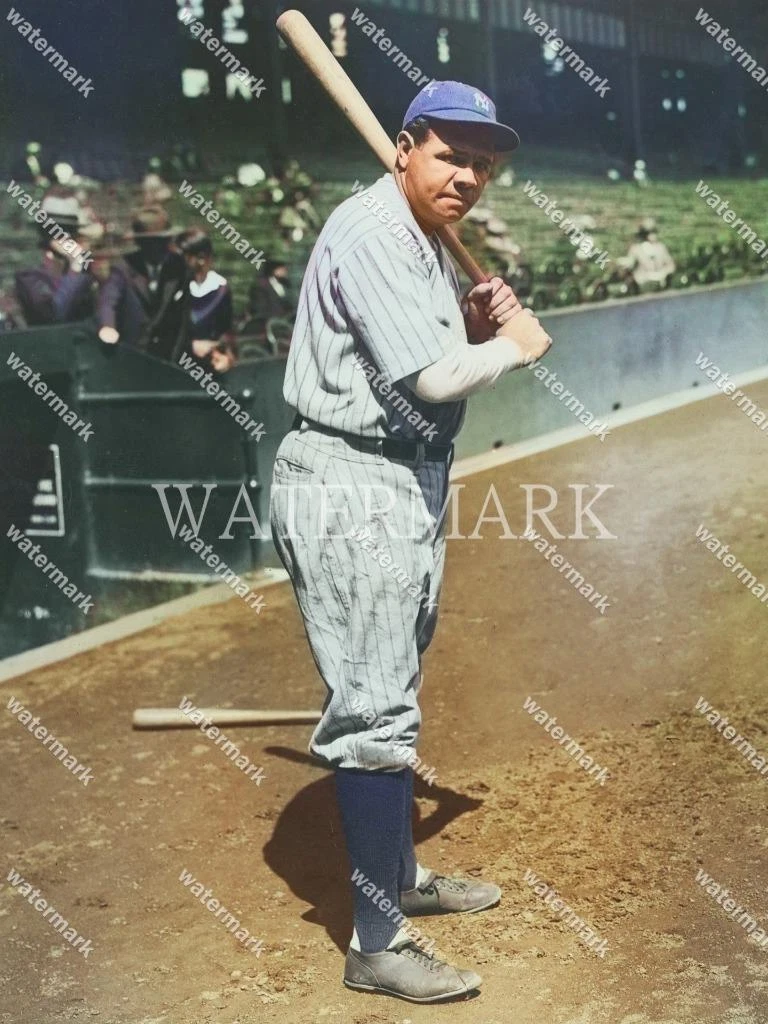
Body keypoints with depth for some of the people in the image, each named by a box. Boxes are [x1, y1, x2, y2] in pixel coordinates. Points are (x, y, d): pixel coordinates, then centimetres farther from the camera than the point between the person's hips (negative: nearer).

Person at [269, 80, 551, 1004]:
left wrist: (476, 322, 1)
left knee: (392, 693, 20)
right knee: (373, 710, -7)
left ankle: (399, 874, 37)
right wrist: (514, 342, -8)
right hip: (349, 487, -11)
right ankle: (377, 946, 3)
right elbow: (431, 378, -25)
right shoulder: (372, 234, -17)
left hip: (407, 483, 11)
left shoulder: (428, 243, 14)